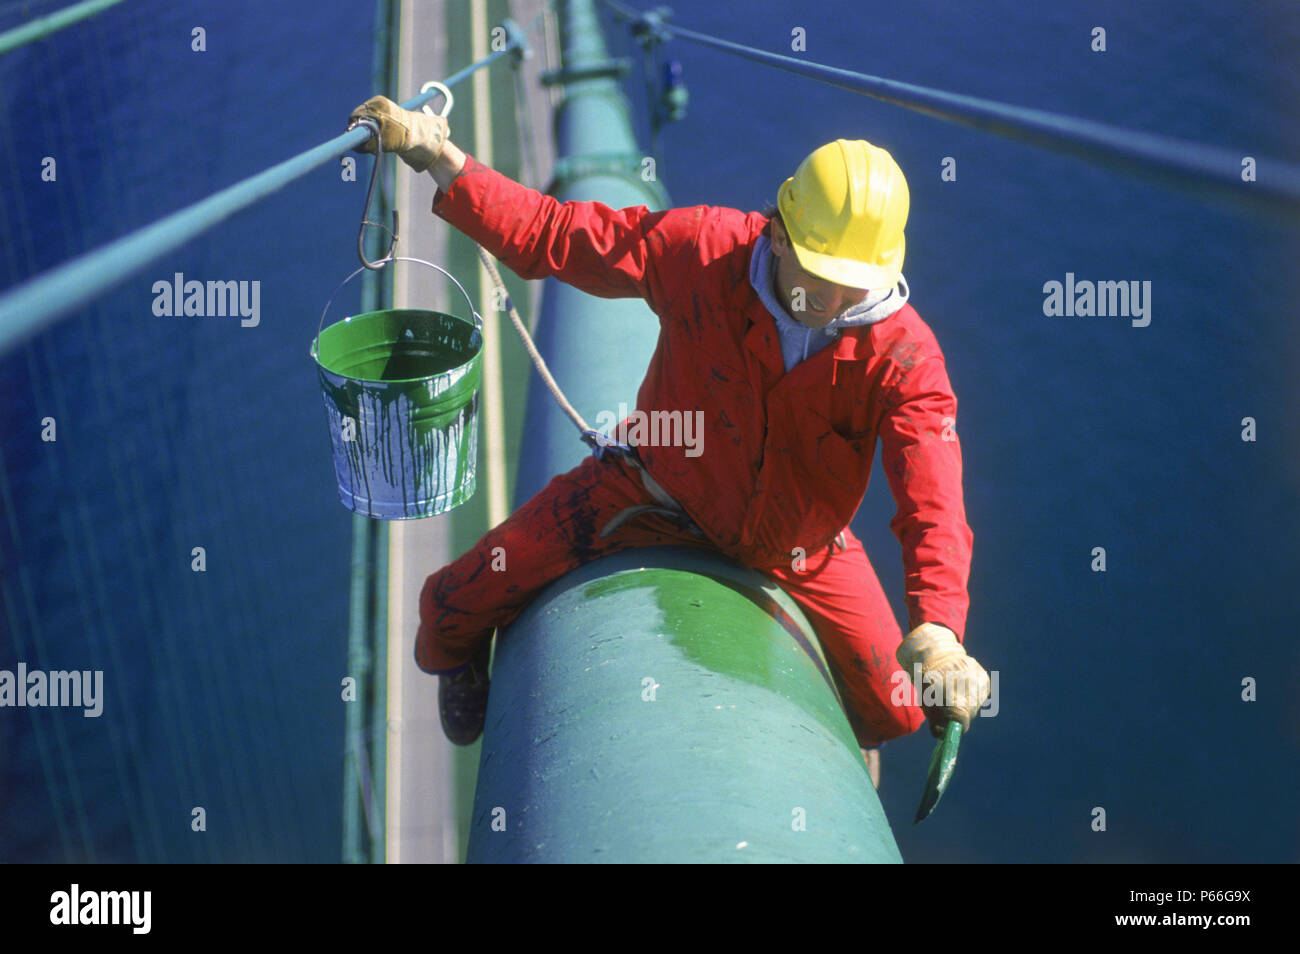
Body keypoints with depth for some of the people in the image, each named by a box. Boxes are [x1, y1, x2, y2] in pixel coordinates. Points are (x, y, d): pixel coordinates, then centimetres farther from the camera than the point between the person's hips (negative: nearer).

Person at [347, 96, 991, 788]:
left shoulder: (904, 356, -30)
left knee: (895, 710, 4)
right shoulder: (700, 250, -27)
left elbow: (933, 503, -41)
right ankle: (464, 674, 38)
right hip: (657, 493, 0)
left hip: (795, 550, 0)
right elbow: (551, 235, -15)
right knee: (456, 604, -3)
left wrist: (938, 634, -56)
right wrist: (439, 159, -19)